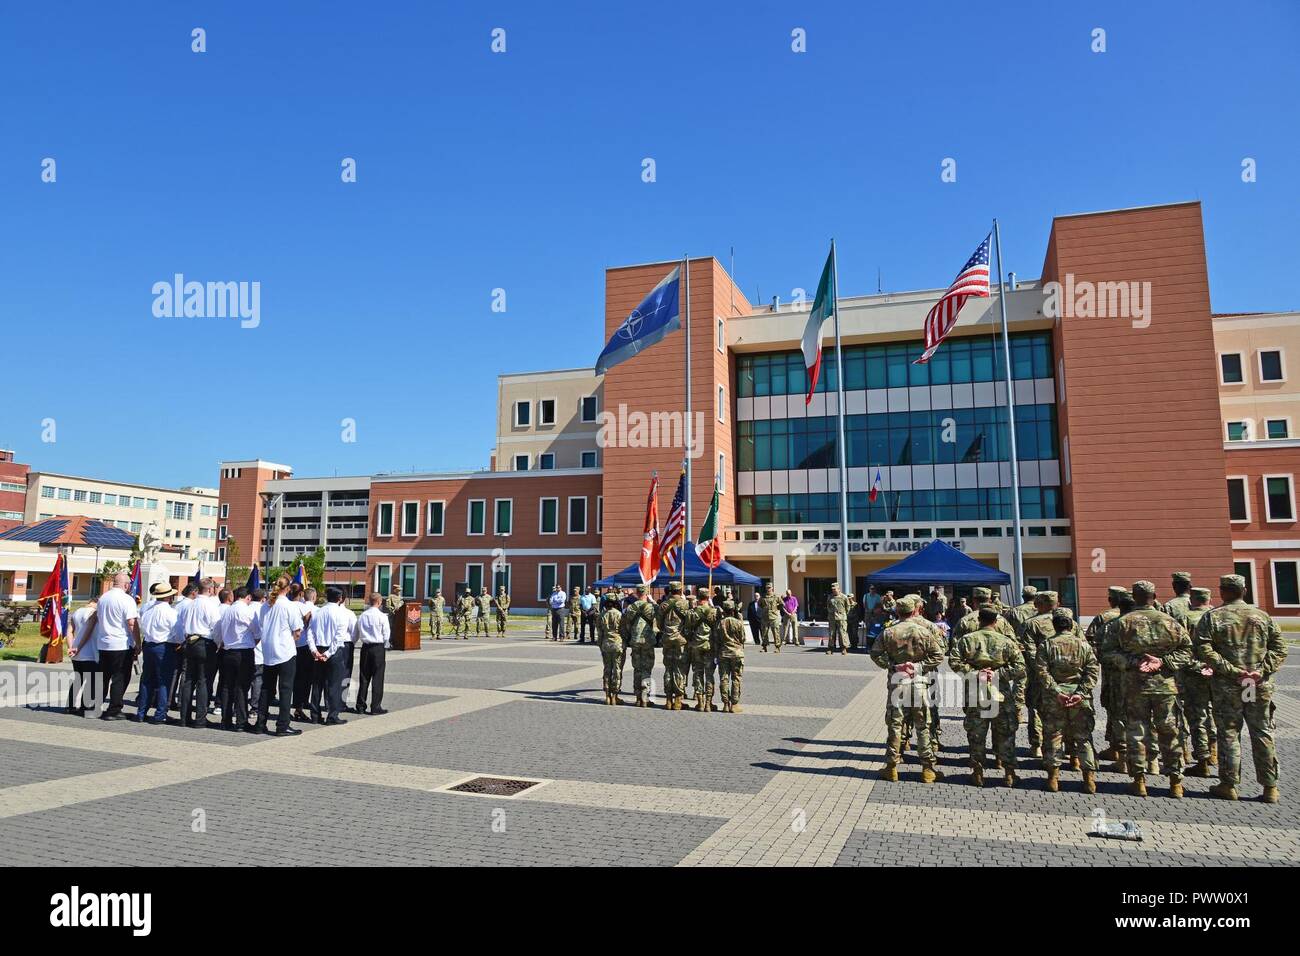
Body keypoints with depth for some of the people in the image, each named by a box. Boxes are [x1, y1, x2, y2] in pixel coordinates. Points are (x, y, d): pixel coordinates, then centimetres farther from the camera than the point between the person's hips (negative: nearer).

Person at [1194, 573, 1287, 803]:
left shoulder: (1212, 617, -4)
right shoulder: (1262, 616, 6)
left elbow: (1204, 651, -14)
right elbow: (1279, 648, 2)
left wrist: (1231, 670, -13)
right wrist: (1262, 671, -6)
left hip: (1226, 687, -3)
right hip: (1261, 687, 3)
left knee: (1229, 734, 4)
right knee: (1263, 734, 10)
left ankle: (1229, 785, 10)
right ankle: (1270, 787, 15)